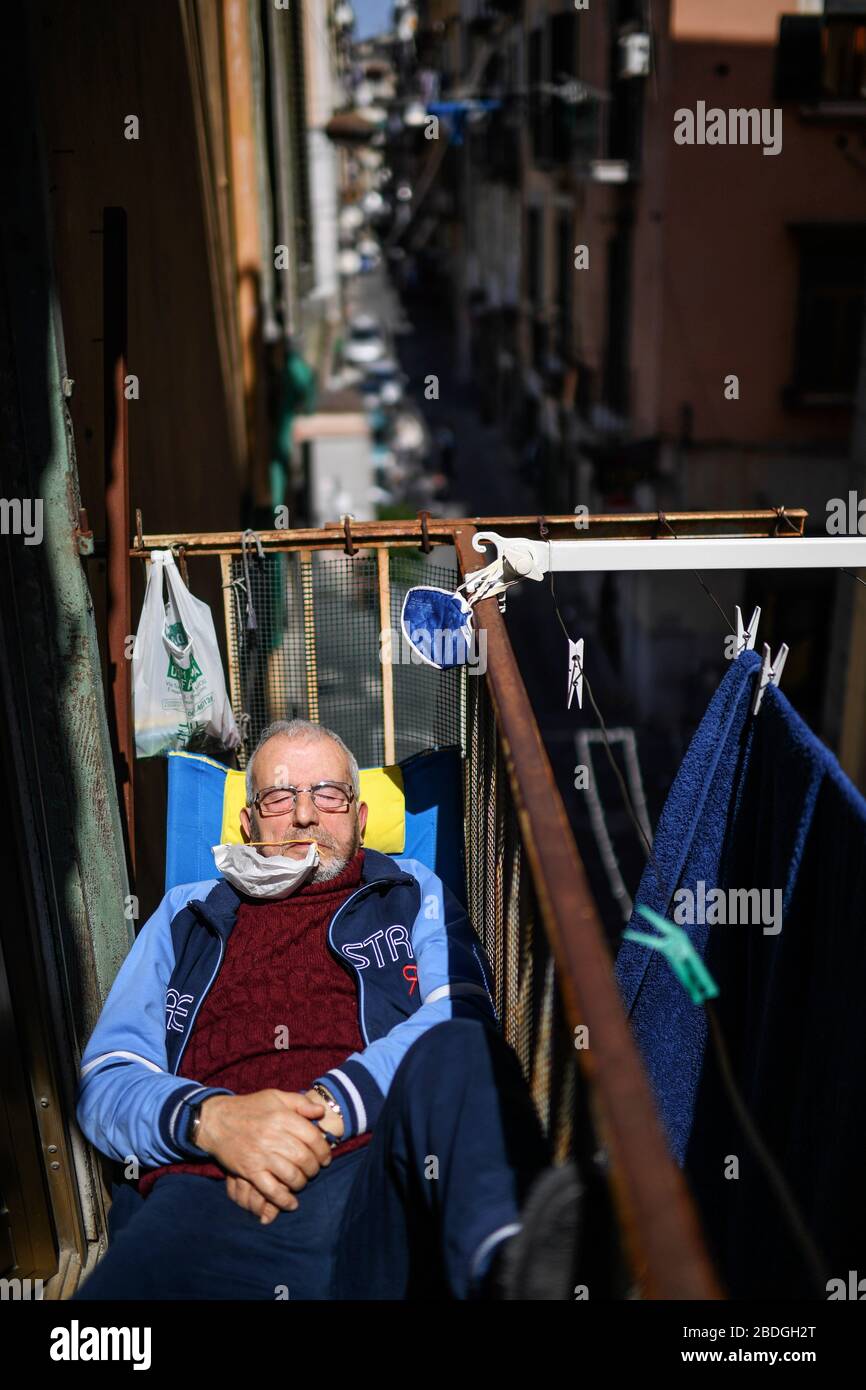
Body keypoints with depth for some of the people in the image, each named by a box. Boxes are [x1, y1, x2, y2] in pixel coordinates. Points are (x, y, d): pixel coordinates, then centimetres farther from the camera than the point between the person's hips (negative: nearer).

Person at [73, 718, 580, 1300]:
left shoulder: (412, 892, 23)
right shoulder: (185, 914, 27)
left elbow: (462, 1015, 3)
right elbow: (106, 1077, 17)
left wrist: (325, 1107, -13)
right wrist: (208, 1116, -8)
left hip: (379, 1182, 0)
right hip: (204, 1190, 1)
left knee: (454, 1050, -34)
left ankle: (507, 1260, -55)